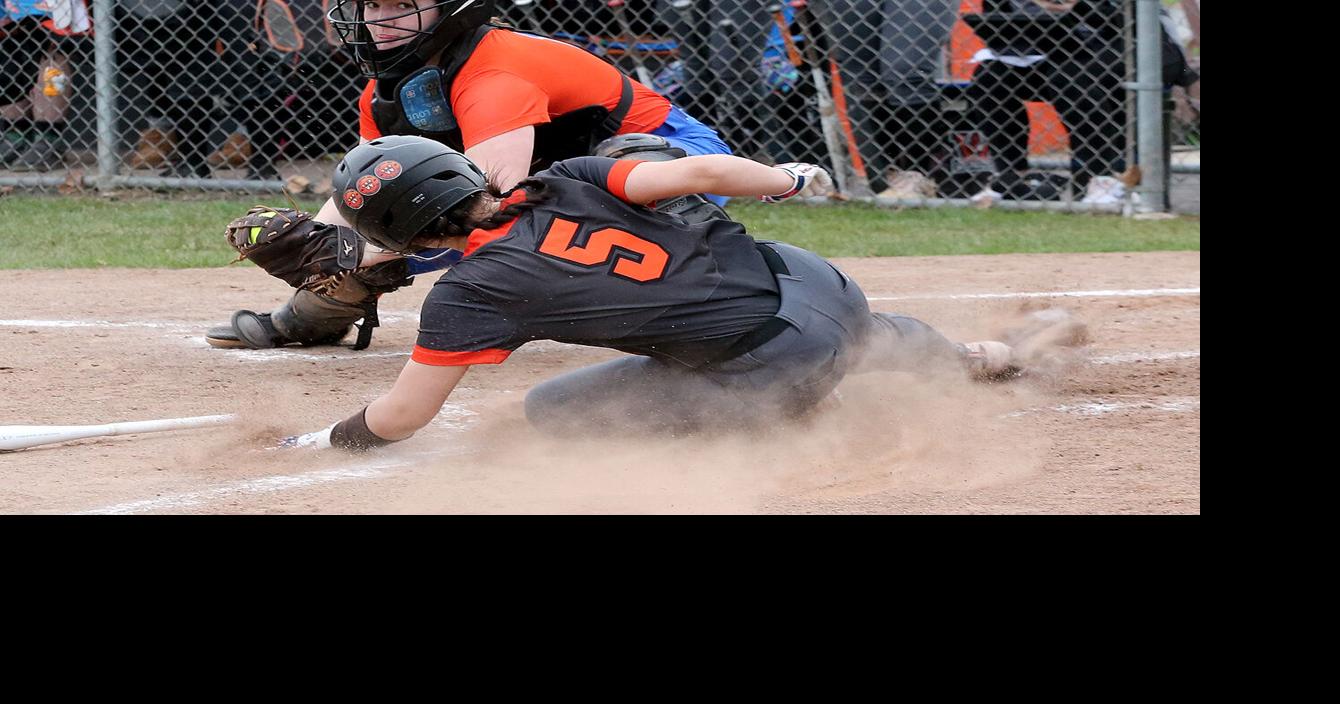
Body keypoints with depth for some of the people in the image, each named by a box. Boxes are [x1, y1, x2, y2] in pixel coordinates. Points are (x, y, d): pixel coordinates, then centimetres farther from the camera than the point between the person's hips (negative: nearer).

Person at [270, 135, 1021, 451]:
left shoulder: (470, 294, -11)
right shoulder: (568, 180, 2)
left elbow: (404, 415, -4)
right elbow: (698, 171, -3)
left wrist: (326, 439, 14)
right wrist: (789, 180, 16)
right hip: (812, 274, 7)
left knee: (550, 409, 3)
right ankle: (971, 358, 67)